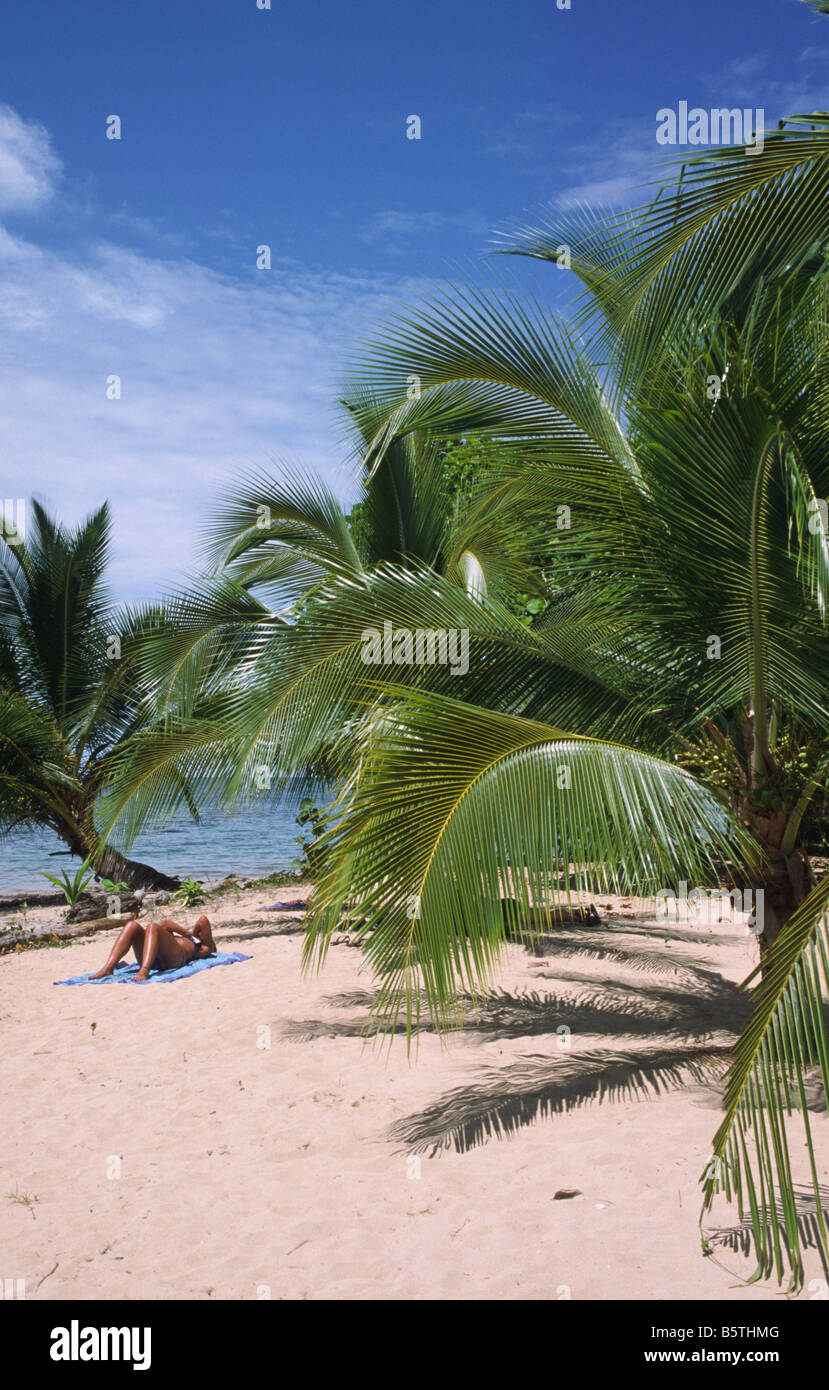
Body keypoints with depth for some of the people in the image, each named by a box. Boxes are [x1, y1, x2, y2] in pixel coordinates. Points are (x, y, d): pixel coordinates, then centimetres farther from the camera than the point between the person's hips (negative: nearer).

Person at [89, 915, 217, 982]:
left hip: (173, 958, -6)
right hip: (154, 960, 6)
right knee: (132, 926, -14)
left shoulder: (204, 948, 29)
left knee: (152, 927, -29)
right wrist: (187, 933, 32)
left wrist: (192, 936, 32)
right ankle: (108, 968, -35)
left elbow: (203, 921, 18)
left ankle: (144, 972, -53)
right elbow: (165, 923, 35)